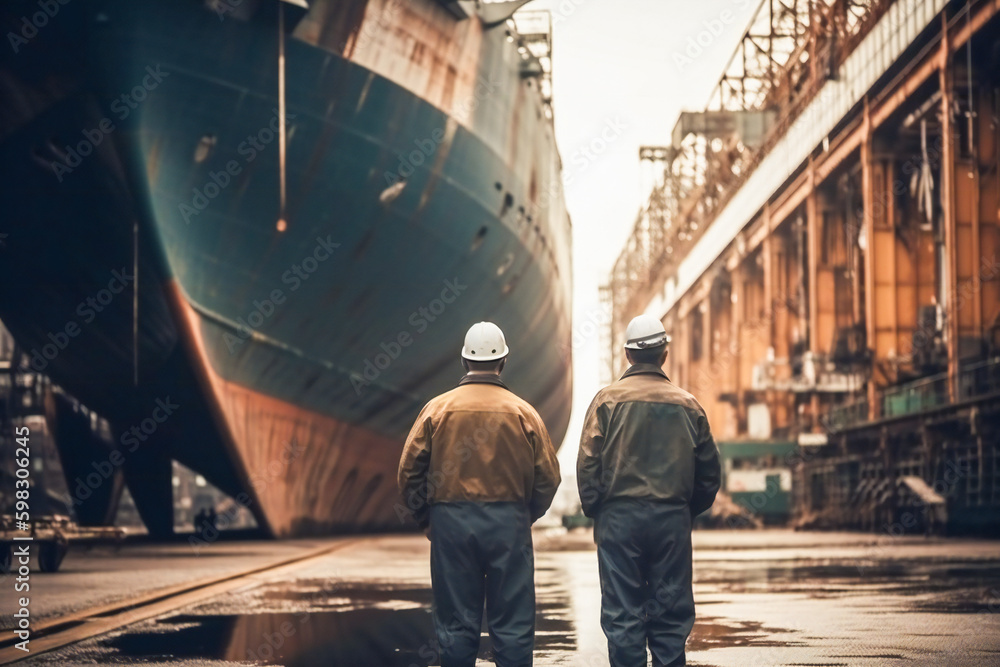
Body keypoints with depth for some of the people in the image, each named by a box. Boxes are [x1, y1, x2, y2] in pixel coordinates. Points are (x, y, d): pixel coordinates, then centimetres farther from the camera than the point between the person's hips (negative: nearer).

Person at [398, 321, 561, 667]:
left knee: (456, 625, 6)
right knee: (513, 624, 4)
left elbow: (409, 471, -1)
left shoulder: (437, 409, 0)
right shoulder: (523, 412, 0)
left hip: (450, 522, 1)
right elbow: (547, 476, 0)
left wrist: (427, 519, 11)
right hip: (509, 522, -1)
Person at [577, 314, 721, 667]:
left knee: (622, 615, 1)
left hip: (619, 518, -2)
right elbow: (709, 472, 8)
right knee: (671, 615, 6)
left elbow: (588, 465, -6)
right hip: (673, 519, 2)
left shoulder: (607, 400, -2)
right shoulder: (687, 405, 6)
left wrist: (595, 512, 4)